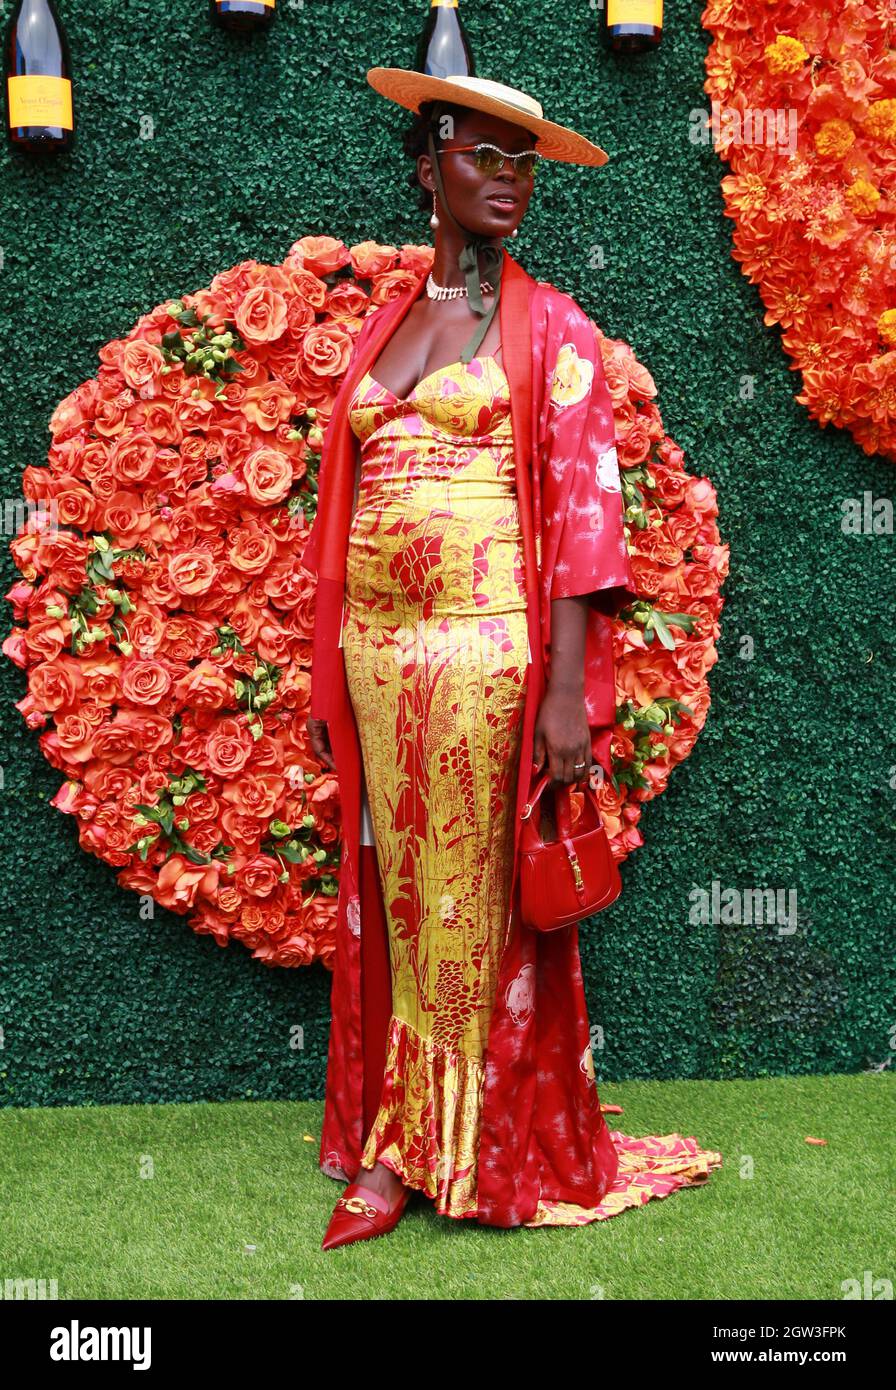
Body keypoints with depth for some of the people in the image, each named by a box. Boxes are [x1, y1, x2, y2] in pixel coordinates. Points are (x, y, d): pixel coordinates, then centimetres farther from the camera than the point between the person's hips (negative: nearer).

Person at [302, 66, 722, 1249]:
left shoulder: (552, 331, 2)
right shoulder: (378, 331, 15)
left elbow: (586, 507, -6)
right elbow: (344, 512, 15)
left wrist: (567, 692, -15)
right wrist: (328, 680, 12)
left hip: (490, 650, -4)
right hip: (376, 650, 4)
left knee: (475, 901, 2)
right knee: (396, 894, 9)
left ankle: (477, 1149, 17)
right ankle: (397, 1147, 22)